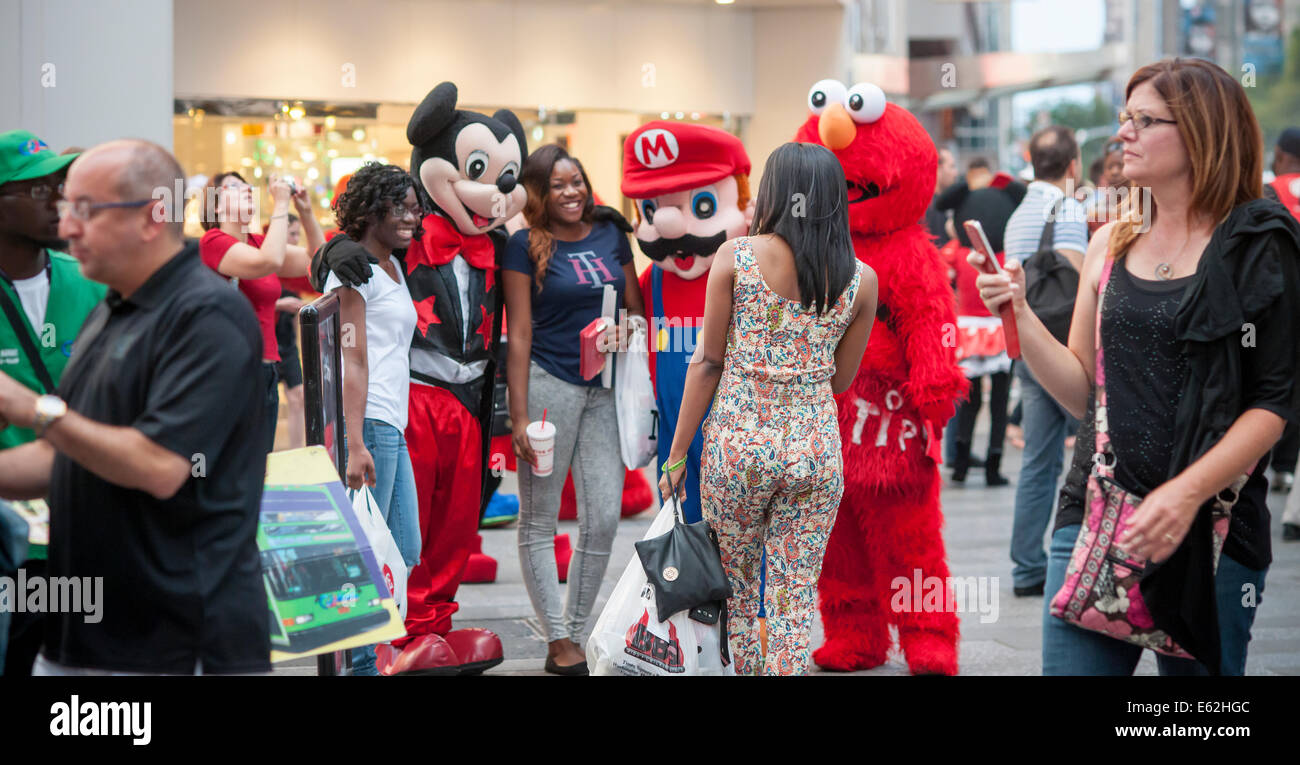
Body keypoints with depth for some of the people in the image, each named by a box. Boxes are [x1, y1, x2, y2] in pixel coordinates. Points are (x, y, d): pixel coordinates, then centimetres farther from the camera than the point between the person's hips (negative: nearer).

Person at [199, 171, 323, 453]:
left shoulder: (258, 243, 16)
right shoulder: (213, 242, -7)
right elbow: (269, 262, -23)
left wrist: (305, 212, 8)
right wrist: (280, 204, -15)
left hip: (266, 373, 8)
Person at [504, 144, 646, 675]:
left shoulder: (611, 236, 9)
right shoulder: (525, 246, -3)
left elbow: (636, 308, 17)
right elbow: (519, 333, -5)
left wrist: (626, 329, -8)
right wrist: (519, 415, -10)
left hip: (604, 388, 4)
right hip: (548, 383, -4)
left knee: (604, 519, 2)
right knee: (539, 520, 1)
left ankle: (575, 632, 15)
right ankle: (558, 643, 9)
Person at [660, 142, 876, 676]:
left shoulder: (735, 257, -6)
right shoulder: (861, 280, -1)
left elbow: (707, 362, -4)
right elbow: (842, 379, 7)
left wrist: (678, 454, 3)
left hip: (739, 440, -1)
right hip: (816, 447, 1)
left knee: (735, 582, 18)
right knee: (796, 596, 8)